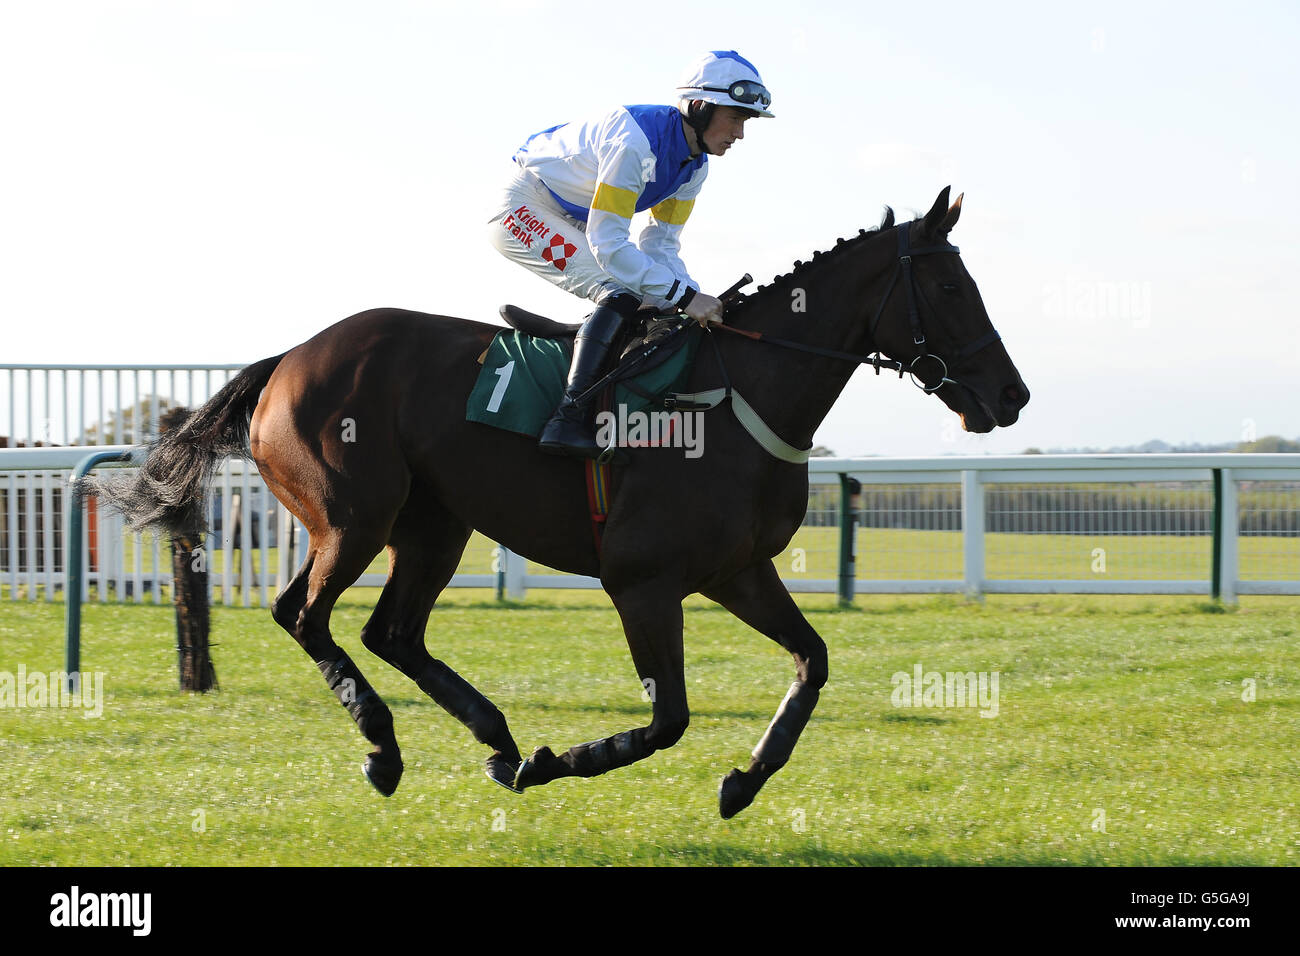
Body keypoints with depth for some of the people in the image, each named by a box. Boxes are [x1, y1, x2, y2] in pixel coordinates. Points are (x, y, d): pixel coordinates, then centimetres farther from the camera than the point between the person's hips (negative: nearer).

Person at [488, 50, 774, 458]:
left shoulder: (695, 163, -3)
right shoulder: (635, 141, -31)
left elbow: (660, 246, 2)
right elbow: (607, 243, -33)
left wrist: (696, 300, -16)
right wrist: (684, 295, -34)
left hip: (568, 221, 10)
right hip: (523, 208, -10)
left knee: (653, 304, 3)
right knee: (623, 293, -25)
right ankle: (568, 421, -31)